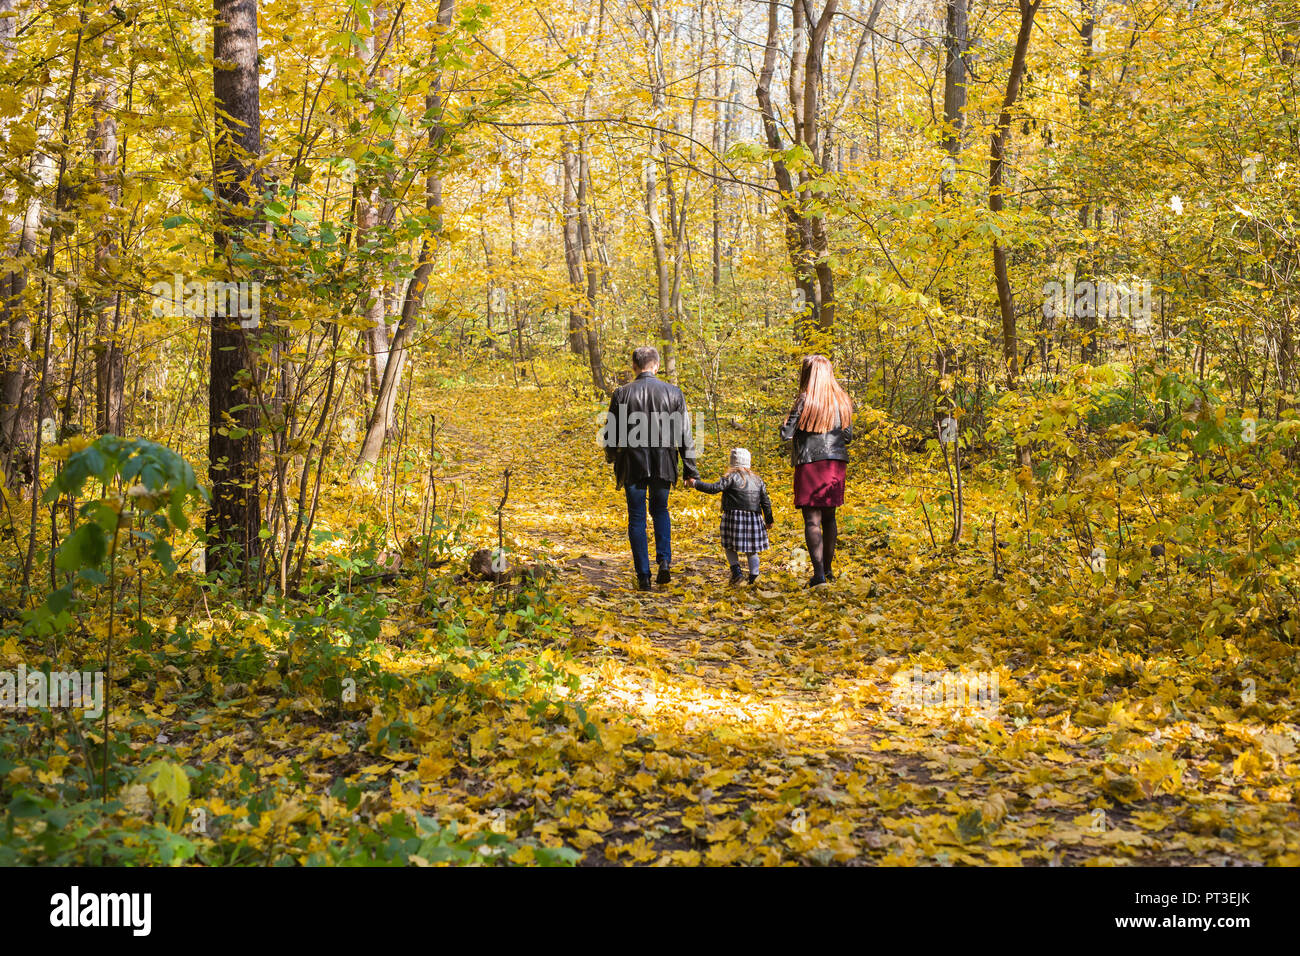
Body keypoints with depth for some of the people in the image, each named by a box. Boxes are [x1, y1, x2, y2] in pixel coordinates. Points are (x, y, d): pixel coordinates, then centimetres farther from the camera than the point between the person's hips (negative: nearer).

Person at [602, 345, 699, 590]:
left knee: (637, 518, 8)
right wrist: (690, 470, 6)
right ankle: (664, 561, 5)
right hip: (663, 465, 2)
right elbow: (685, 436, 0)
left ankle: (643, 576, 7)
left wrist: (611, 455, 21)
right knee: (660, 510, 23)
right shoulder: (673, 393, -2)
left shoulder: (622, 393, -6)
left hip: (633, 465, -2)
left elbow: (610, 434, 0)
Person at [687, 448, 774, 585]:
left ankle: (737, 572, -1)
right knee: (751, 549, 13)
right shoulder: (757, 479, 10)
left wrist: (695, 483, -6)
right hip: (754, 518, 5)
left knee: (730, 547, 9)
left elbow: (714, 488, -15)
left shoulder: (731, 477, -7)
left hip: (735, 517, -5)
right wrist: (769, 520, 18)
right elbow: (766, 501, 11)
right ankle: (754, 575, 9)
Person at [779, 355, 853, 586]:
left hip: (810, 463, -5)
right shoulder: (842, 400, 4)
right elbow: (848, 436, 9)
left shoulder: (805, 400, -10)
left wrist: (789, 421, 10)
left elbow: (786, 433, -10)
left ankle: (818, 572, -13)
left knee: (812, 519, -4)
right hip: (836, 463, 5)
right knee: (829, 517, 17)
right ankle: (828, 568, 24)